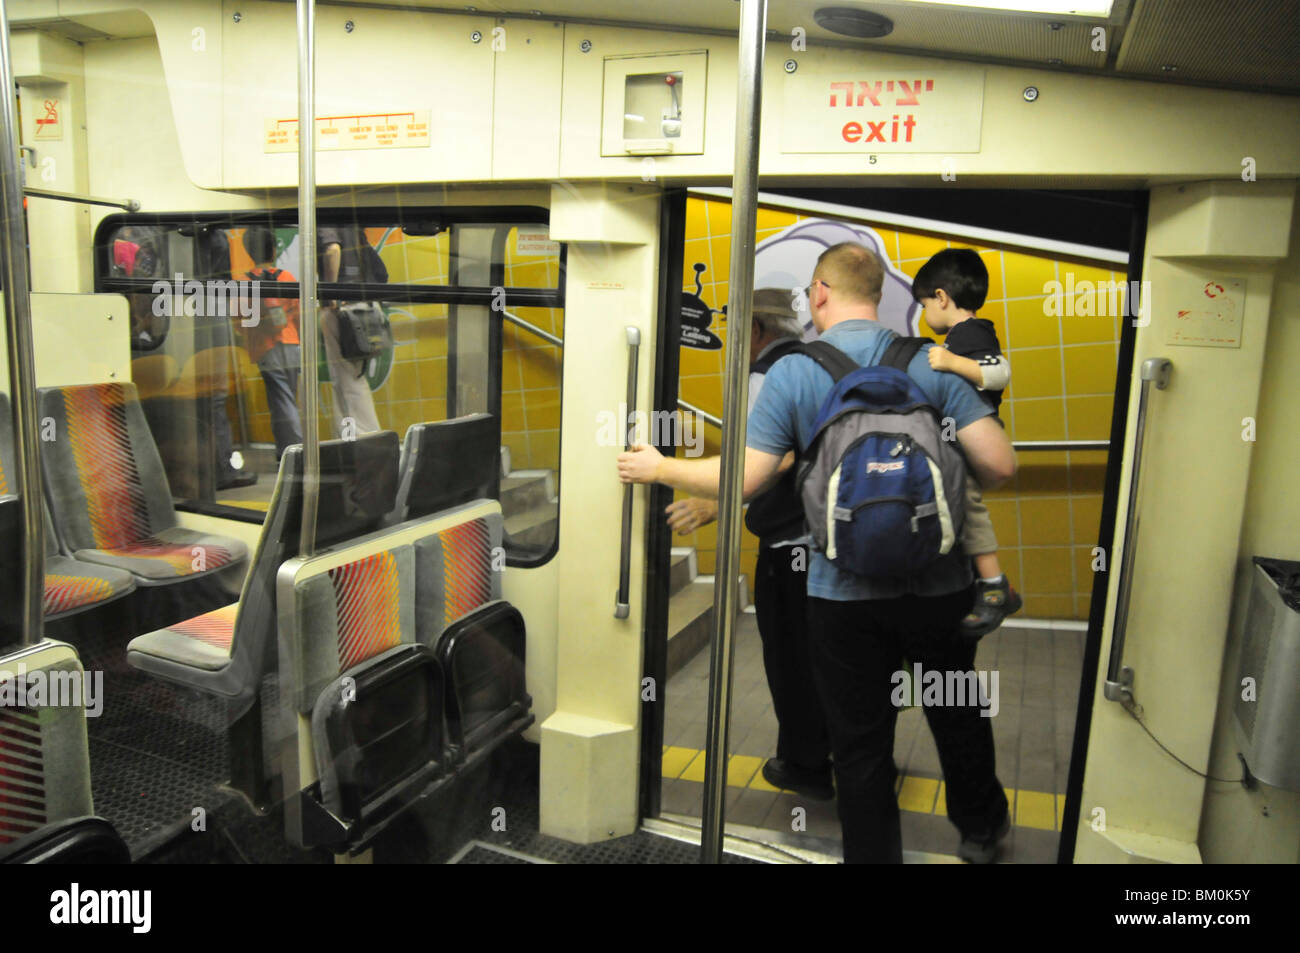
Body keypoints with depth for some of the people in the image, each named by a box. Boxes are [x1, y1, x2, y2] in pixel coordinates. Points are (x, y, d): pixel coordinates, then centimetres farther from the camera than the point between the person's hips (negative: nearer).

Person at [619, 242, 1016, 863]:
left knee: (860, 747, 14)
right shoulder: (931, 365, -5)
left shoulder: (791, 372, -9)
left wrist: (659, 469, 1)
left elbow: (745, 479, -14)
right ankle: (982, 832, 49)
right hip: (937, 585, 3)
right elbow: (1000, 464, -11)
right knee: (957, 715, 26)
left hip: (845, 595, -2)